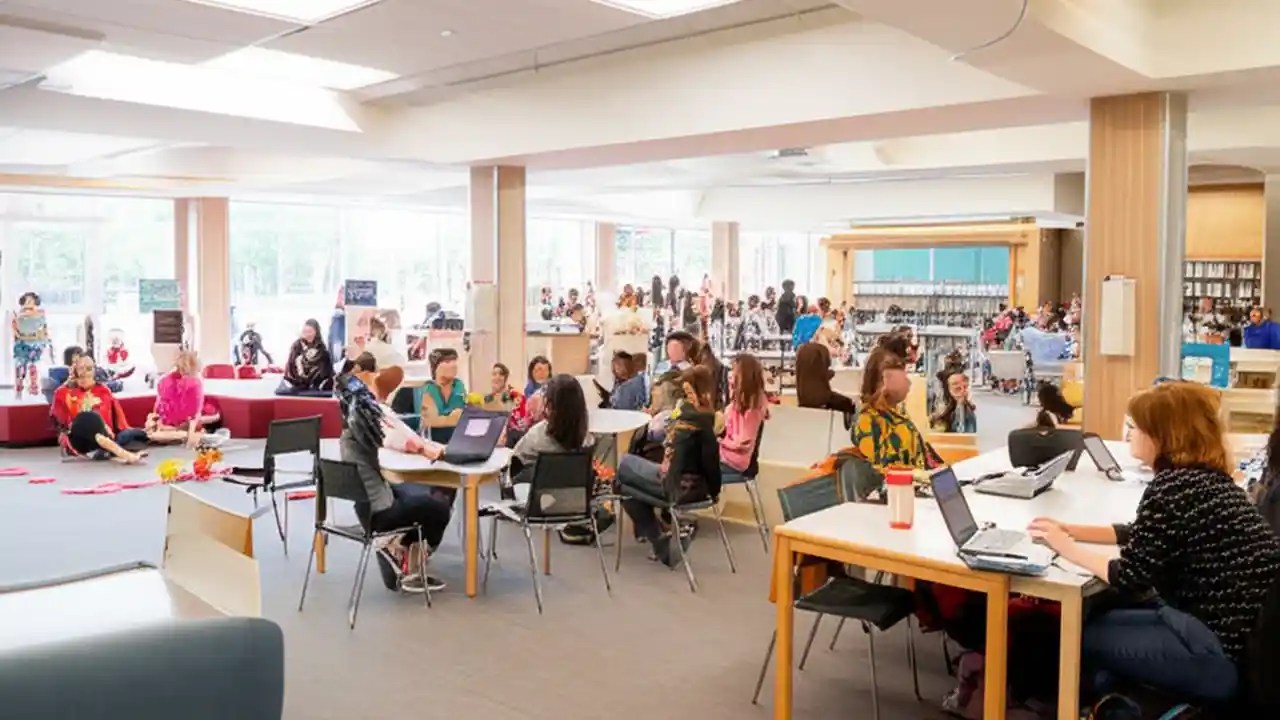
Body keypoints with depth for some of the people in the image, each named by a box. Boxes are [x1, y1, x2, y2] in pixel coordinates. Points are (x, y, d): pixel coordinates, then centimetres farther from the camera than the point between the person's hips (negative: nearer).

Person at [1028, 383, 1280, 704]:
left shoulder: (1172, 486, -19)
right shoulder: (1207, 476, 10)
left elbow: (1128, 579, -17)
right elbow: (1143, 536, 21)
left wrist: (1066, 547, -4)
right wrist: (1070, 530, 14)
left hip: (1225, 656, -9)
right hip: (1245, 638, 9)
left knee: (1085, 634, 5)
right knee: (1103, 618, 19)